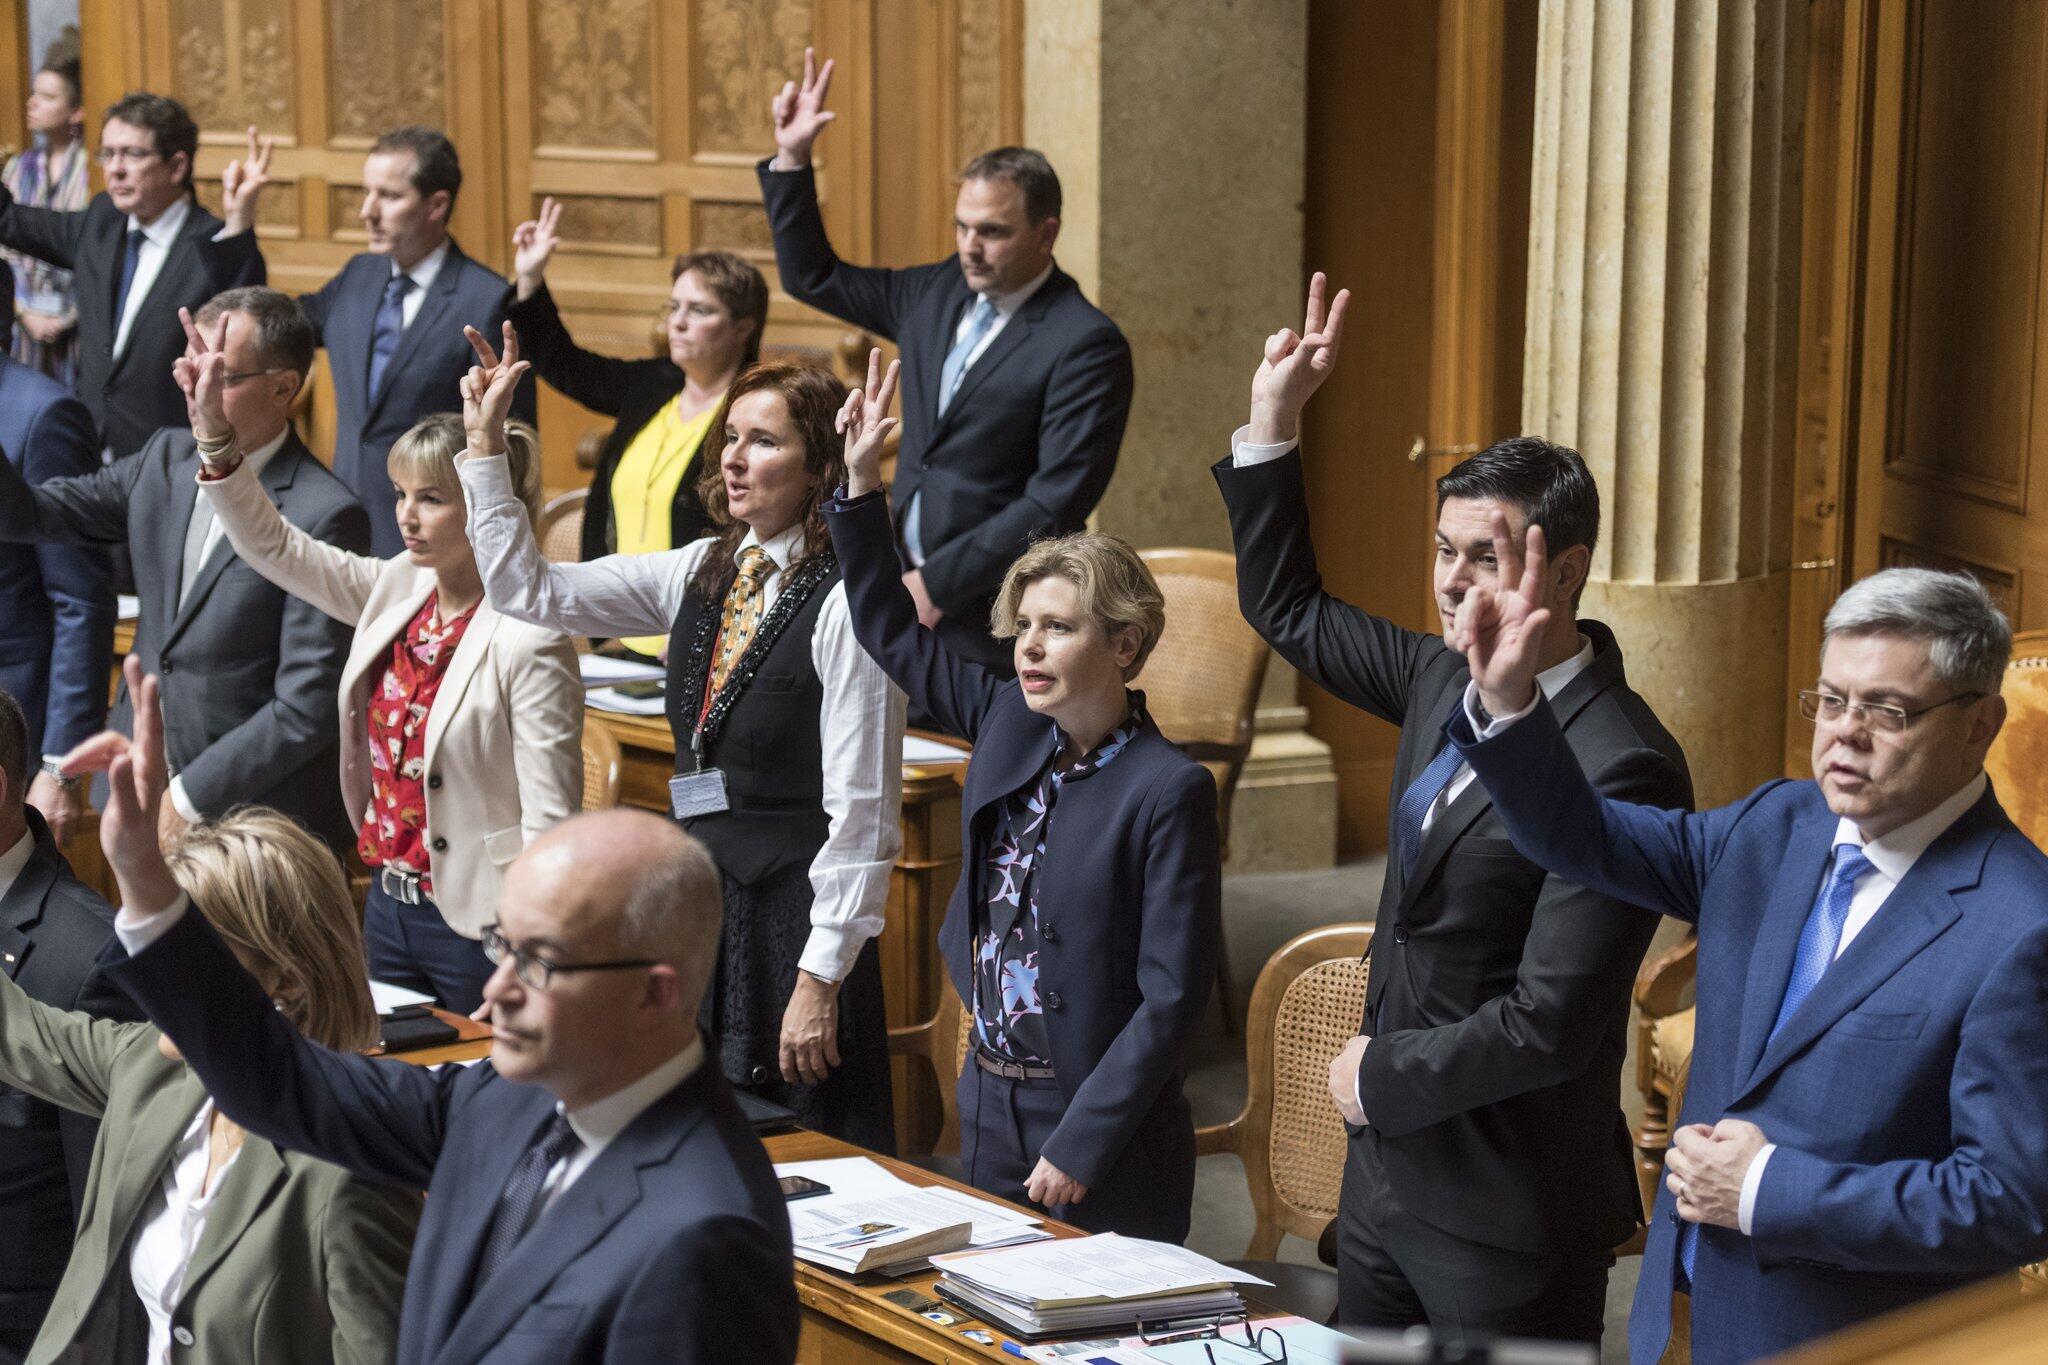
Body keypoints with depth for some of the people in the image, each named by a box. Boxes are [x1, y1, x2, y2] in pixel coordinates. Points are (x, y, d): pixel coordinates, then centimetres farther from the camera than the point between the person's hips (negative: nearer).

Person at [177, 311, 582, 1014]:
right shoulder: (397, 590, 4)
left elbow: (549, 824, -19)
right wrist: (214, 431, -2)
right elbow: (273, 546, 10)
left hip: (477, 923, -7)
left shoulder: (529, 641, -18)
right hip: (389, 903, 8)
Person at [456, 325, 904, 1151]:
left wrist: (820, 978, -16)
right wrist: (484, 446, 4)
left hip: (793, 914, -7)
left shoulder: (846, 604, -15)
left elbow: (863, 812, -15)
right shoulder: (700, 573, 8)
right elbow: (526, 590, 11)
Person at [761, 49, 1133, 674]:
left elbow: (1056, 503, -18)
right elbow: (813, 278, 22)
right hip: (909, 601, 7)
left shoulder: (1088, 346, -13)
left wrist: (940, 582, -17)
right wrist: (791, 159, 12)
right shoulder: (938, 292, 11)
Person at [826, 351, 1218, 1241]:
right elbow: (891, 634, 18)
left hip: (1106, 1141, -6)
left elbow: (1173, 998, -17)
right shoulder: (1007, 722, 4)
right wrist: (862, 483, 10)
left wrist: (1080, 1147, -18)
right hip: (989, 1105, 7)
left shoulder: (1168, 791, -16)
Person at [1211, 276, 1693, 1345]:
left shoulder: (1620, 767, -22)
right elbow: (1286, 611, 19)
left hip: (1506, 1216, -8)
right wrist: (1274, 414, 9)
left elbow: (1548, 1025, -24)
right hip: (1386, 1175, 8)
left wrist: (1379, 1076, -10)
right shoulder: (1446, 679, 4)